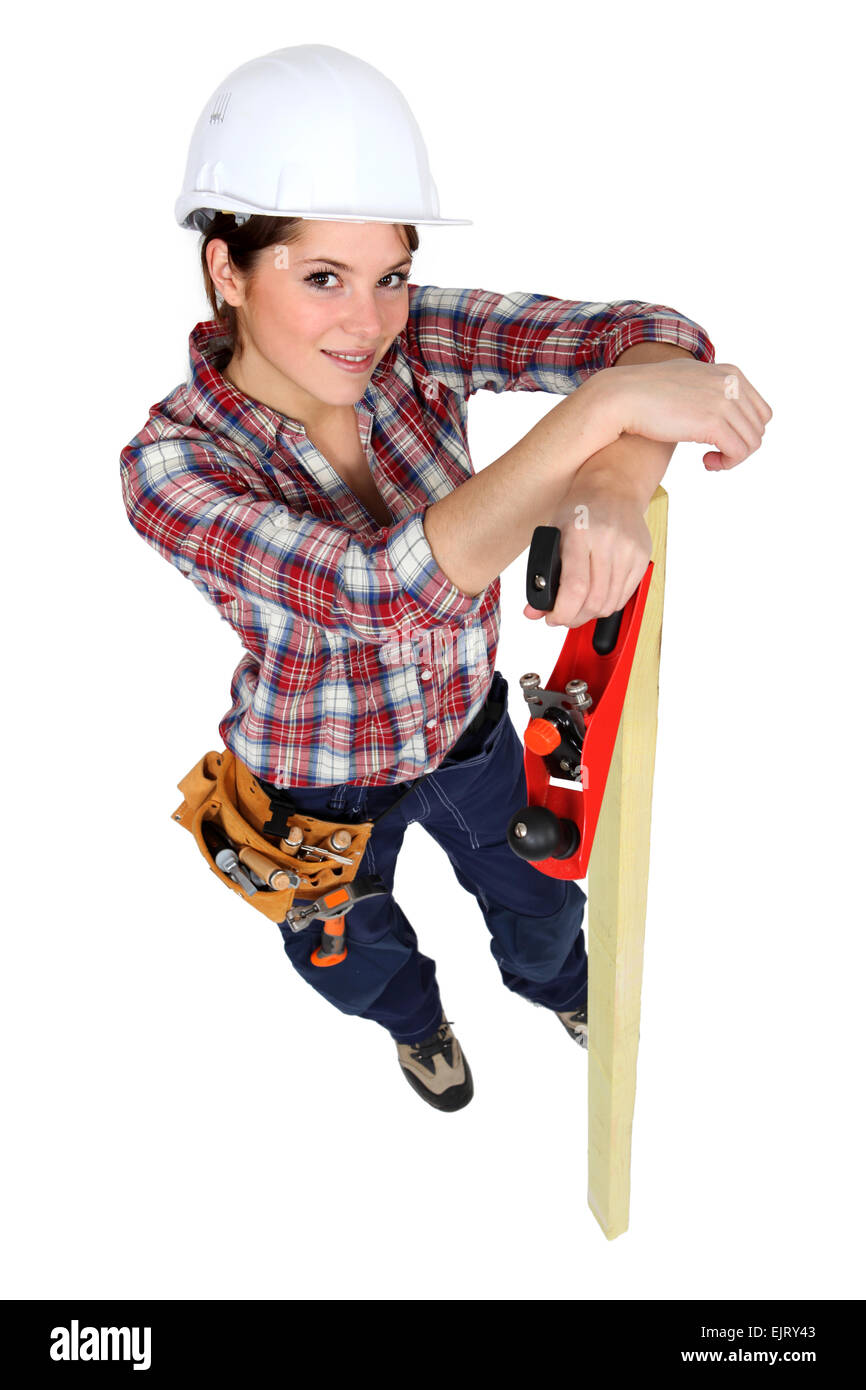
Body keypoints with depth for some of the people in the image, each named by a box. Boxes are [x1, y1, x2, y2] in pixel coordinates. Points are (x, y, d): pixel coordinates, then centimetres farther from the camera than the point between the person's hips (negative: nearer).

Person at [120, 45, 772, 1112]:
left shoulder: (417, 337, -22)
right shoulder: (172, 466, -33)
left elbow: (654, 338, -28)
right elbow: (383, 585, -47)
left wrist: (615, 488, -50)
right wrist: (603, 405, -51)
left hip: (466, 725, 3)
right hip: (325, 785, -3)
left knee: (537, 901, 31)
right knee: (358, 957, 28)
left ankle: (553, 983, 69)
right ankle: (413, 1017, 68)